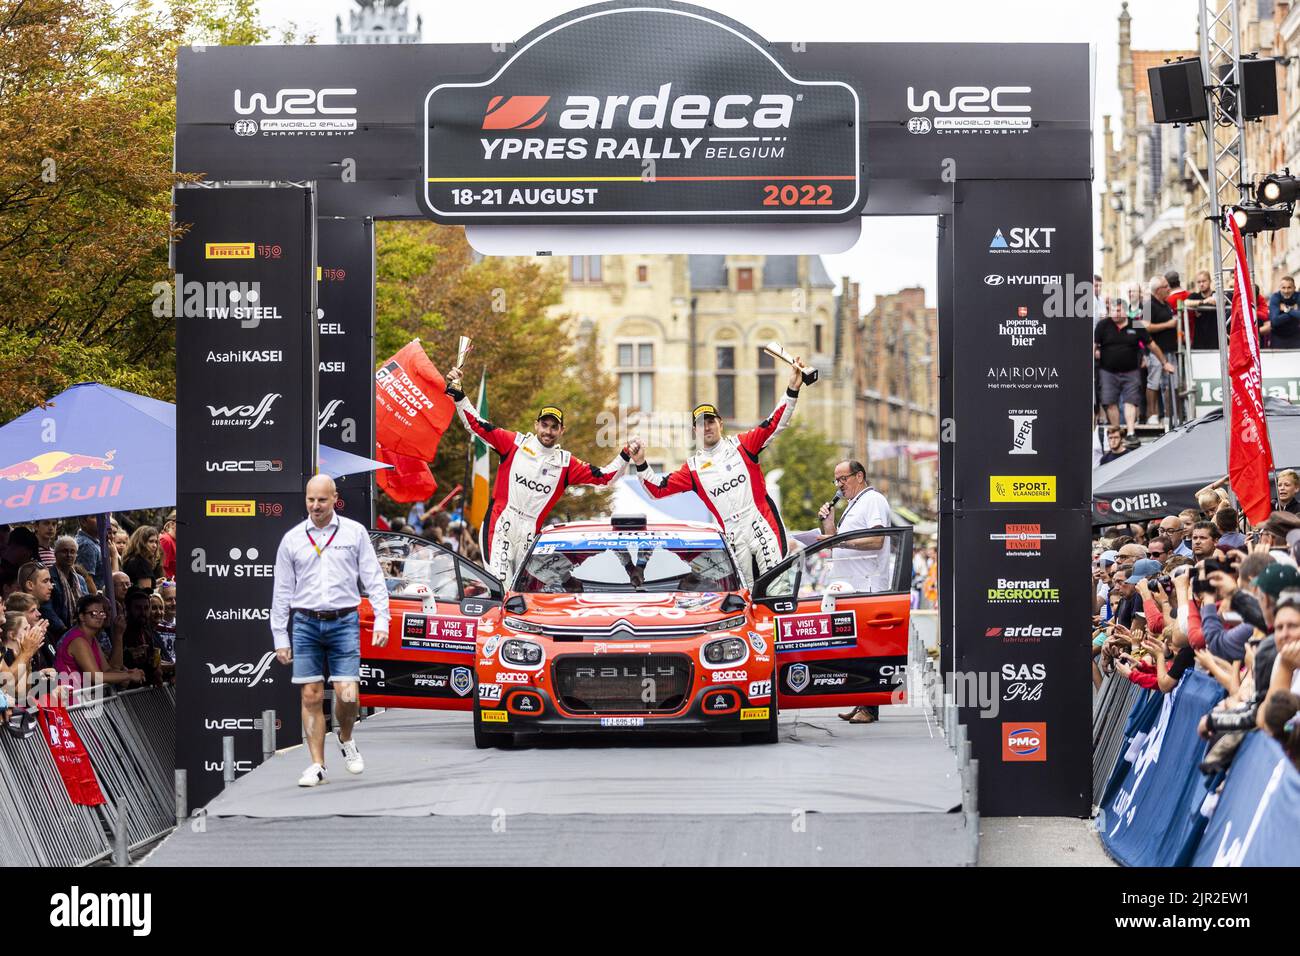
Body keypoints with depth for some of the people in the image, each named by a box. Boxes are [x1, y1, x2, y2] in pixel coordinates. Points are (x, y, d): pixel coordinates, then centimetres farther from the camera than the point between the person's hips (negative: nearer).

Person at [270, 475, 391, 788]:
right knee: (311, 697, -1)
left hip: (344, 622, -1)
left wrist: (381, 621, -4)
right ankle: (317, 765, 5)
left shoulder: (355, 532, 4)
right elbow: (282, 591, 10)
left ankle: (346, 740, 22)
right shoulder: (292, 539, 6)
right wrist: (280, 638, 7)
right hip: (306, 624, 1)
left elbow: (374, 579, 5)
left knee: (347, 695, -8)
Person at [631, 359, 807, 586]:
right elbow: (658, 489, 13)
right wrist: (641, 464, 0)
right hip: (734, 537, 3)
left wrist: (792, 390, -16)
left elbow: (776, 424, -4)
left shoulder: (741, 445, 5)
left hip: (763, 526, -3)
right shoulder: (693, 467, 13)